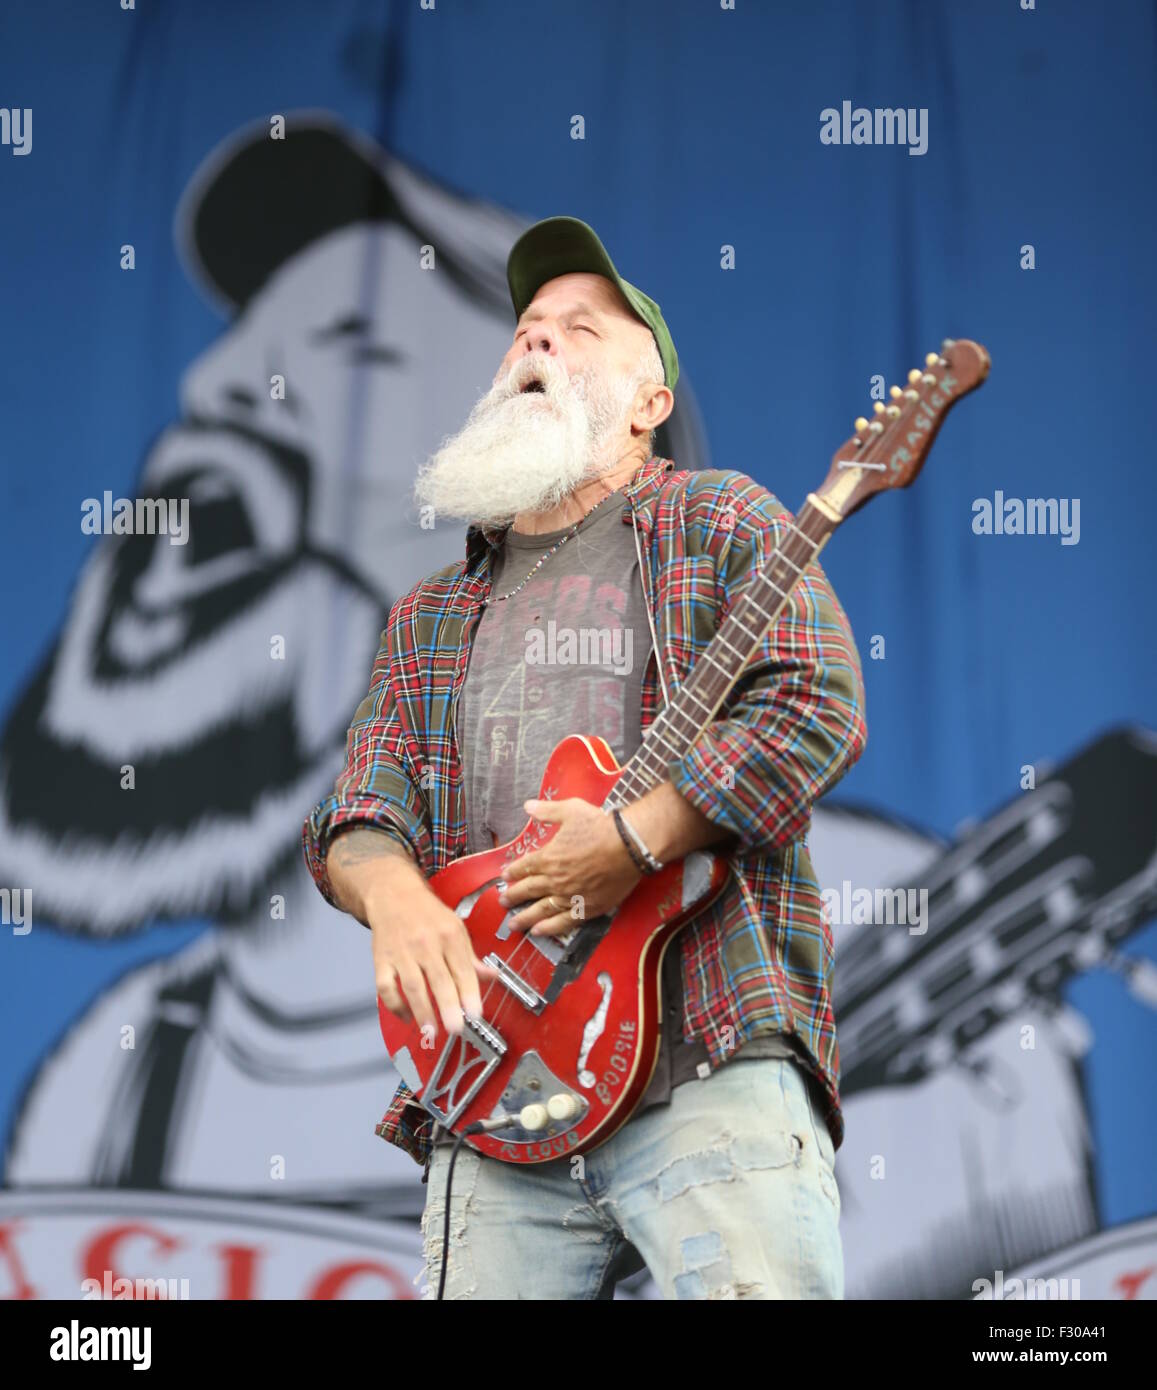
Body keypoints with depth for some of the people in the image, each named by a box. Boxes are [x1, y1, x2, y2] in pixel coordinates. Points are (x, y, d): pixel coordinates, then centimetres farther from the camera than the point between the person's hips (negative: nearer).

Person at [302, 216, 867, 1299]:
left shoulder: (721, 521, 10)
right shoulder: (432, 613, 24)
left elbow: (818, 705, -6)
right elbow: (356, 812, 16)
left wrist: (635, 839, -16)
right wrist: (392, 895, -8)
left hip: (708, 1060, -4)